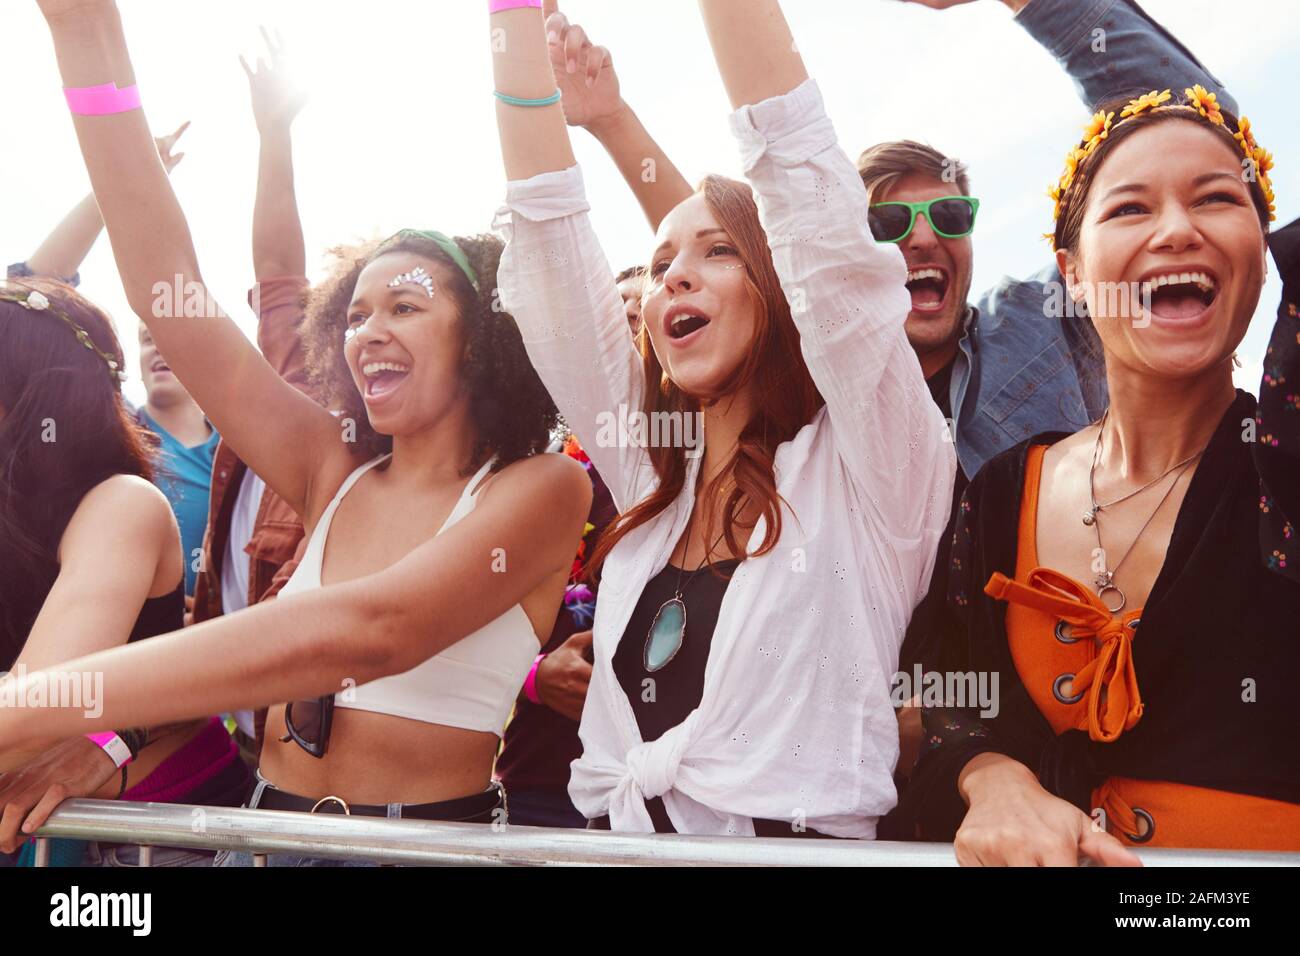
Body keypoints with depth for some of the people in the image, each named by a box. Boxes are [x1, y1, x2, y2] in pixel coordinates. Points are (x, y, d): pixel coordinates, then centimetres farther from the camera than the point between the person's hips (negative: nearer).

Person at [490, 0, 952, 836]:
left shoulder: (869, 463, -3)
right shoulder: (653, 474, 9)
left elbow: (816, 215, -15)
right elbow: (548, 247, 5)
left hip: (801, 832, -4)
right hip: (625, 838, 5)